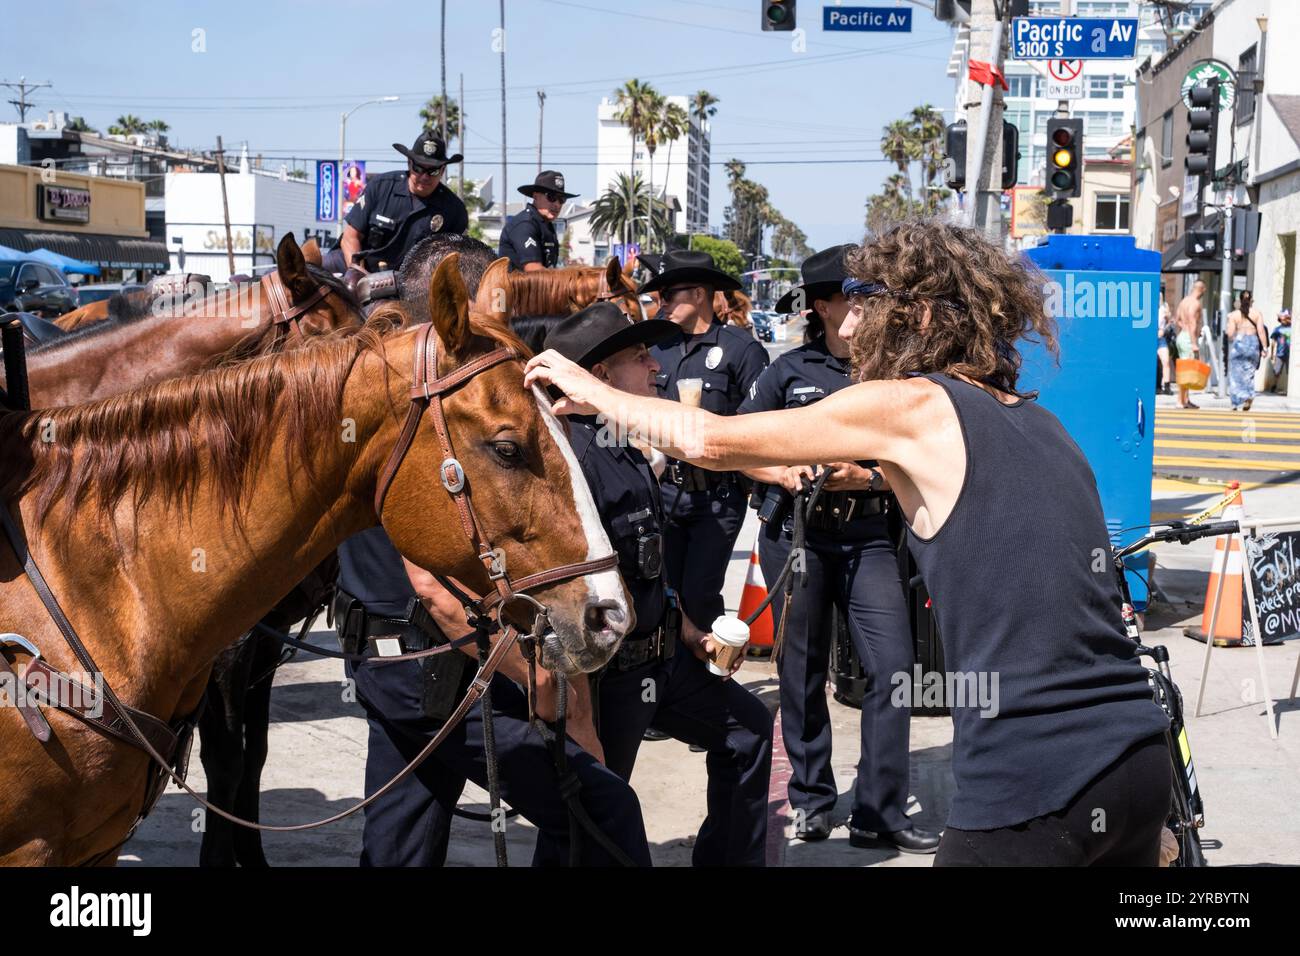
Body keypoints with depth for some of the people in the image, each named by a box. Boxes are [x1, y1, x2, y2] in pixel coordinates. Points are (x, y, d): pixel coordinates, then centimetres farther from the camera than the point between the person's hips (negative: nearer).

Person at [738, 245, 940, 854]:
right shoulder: (789, 370, 1)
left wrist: (868, 477, -16)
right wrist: (782, 474, -13)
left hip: (869, 537, 0)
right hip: (795, 534, 0)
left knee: (892, 668, -8)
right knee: (802, 672, 8)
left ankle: (879, 813, 2)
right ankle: (812, 798, 24)